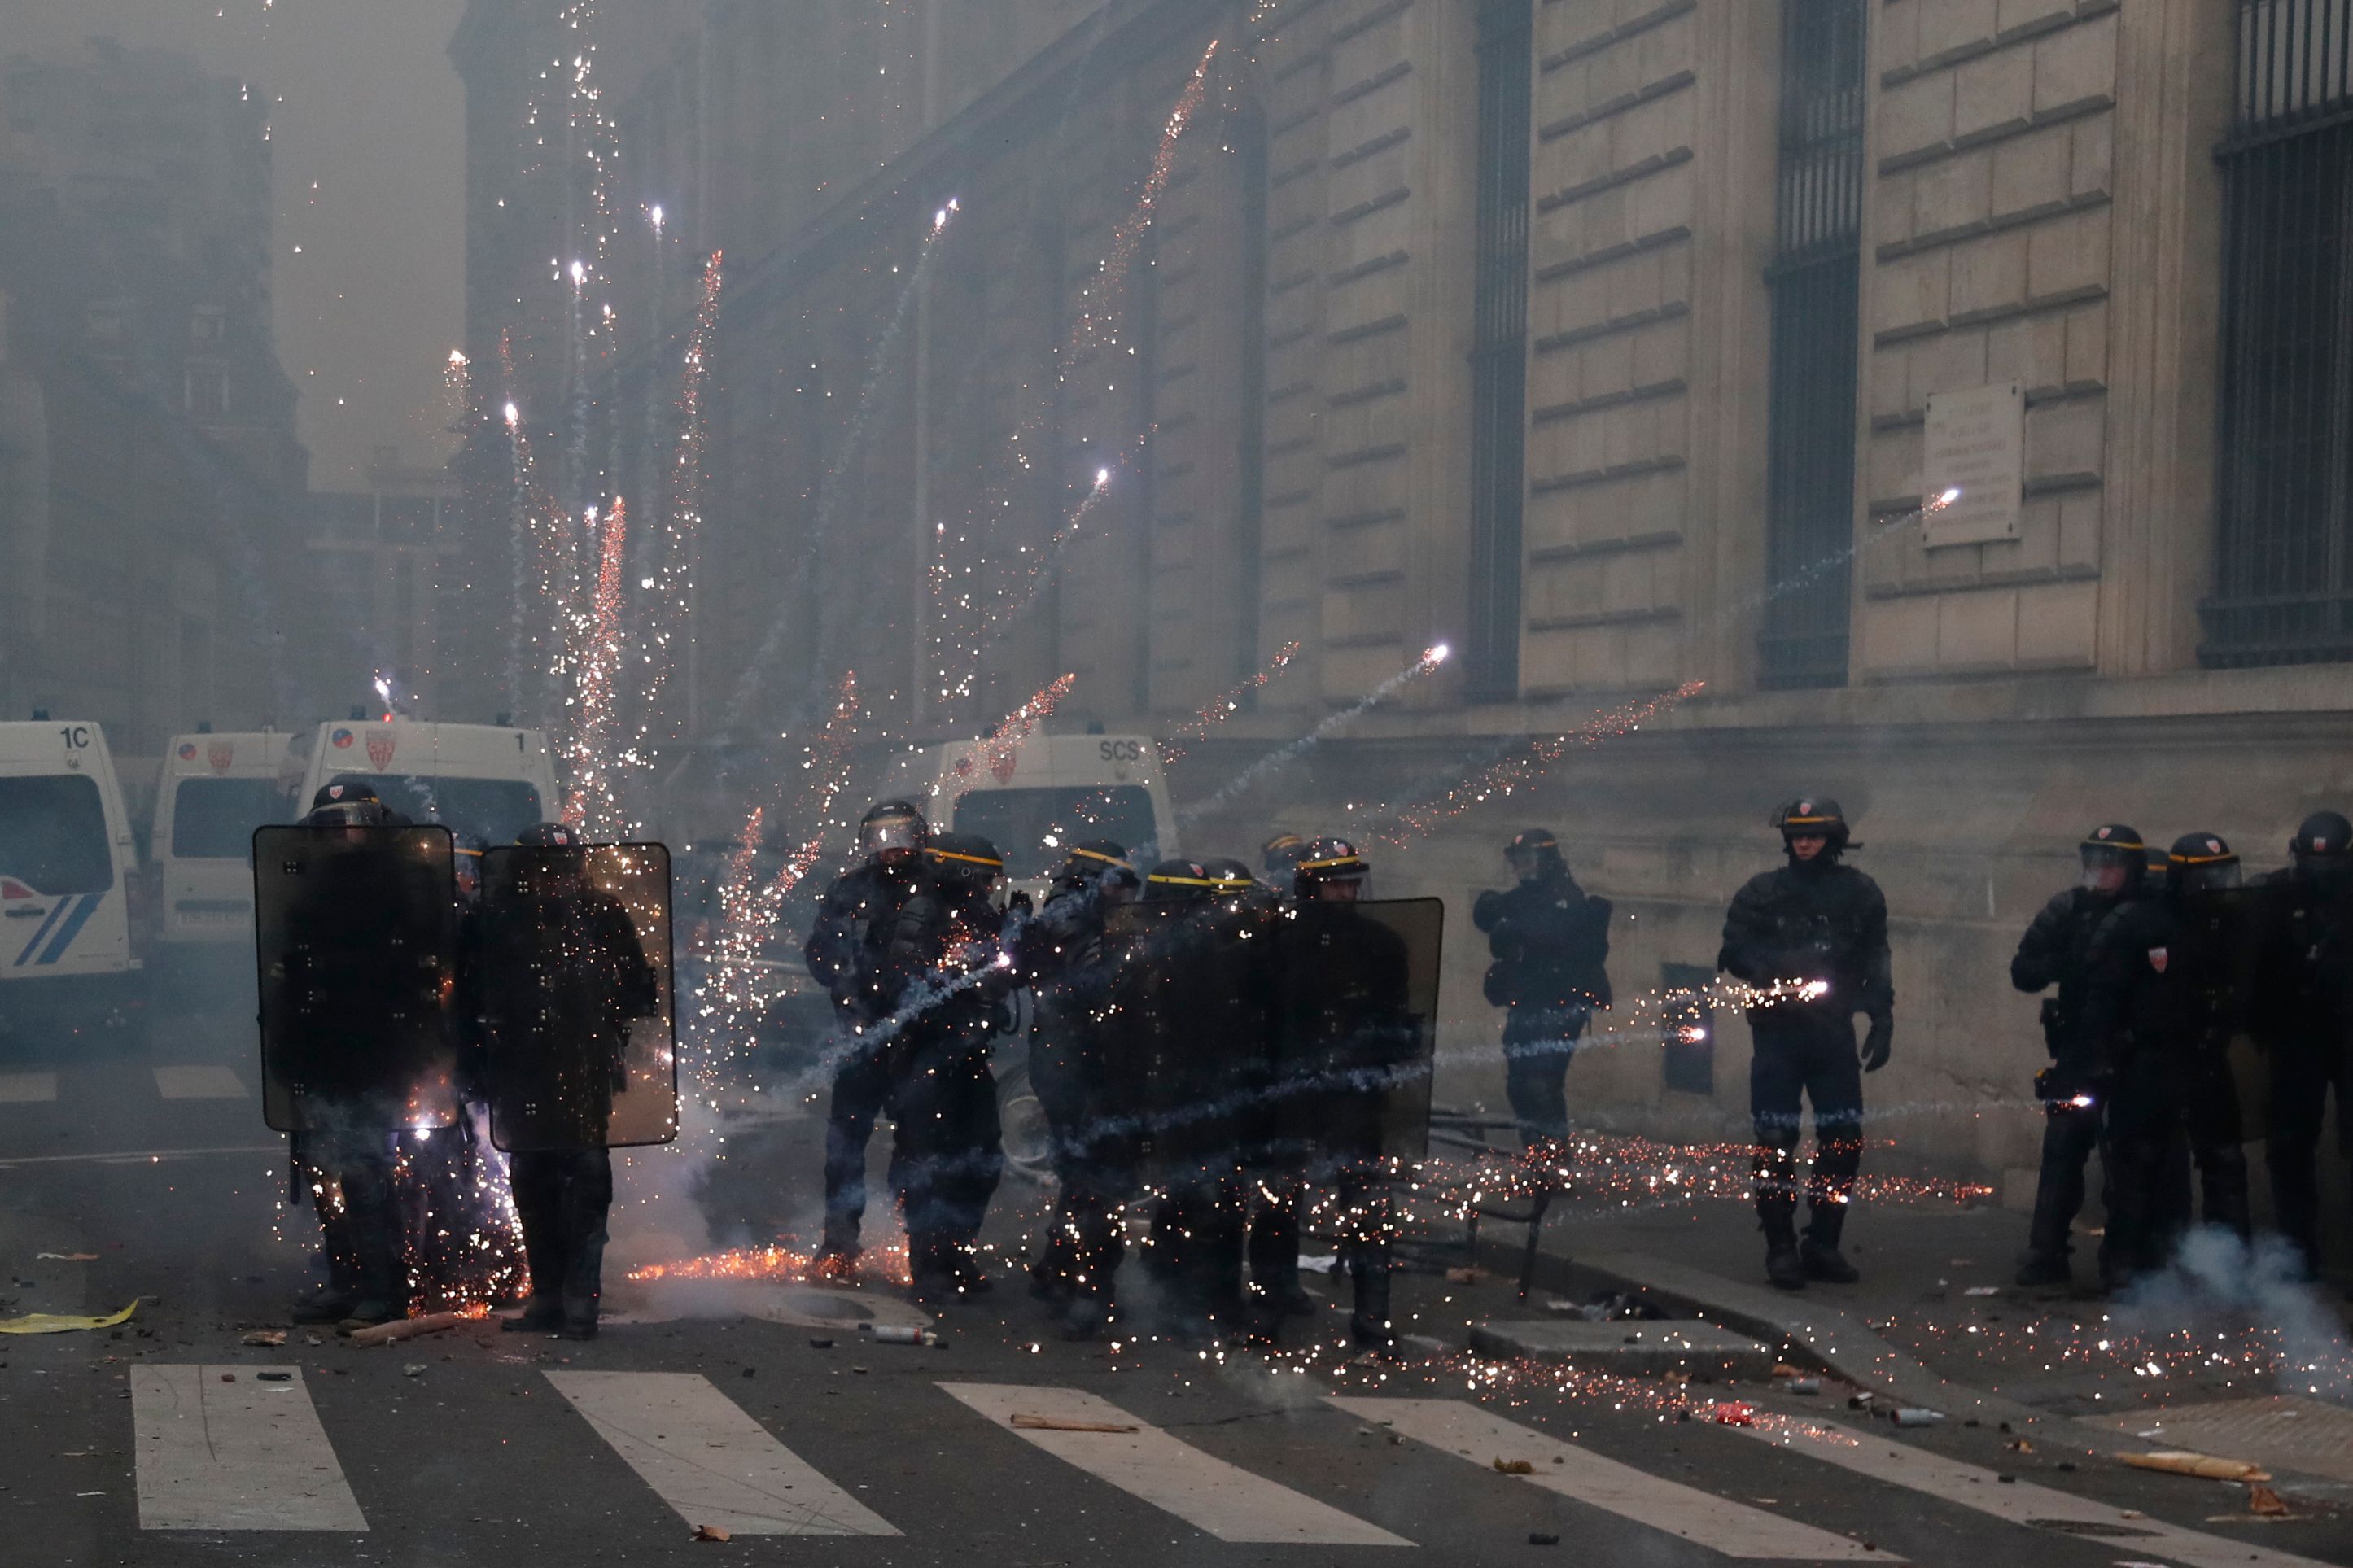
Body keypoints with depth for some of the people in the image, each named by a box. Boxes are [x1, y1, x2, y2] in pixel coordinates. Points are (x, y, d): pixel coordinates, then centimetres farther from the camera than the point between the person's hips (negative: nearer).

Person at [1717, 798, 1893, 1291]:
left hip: (1833, 1033, 2)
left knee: (1843, 1140, 2)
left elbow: (1876, 963, 7)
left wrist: (1881, 1021, -2)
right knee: (1776, 1141, -3)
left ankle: (1823, 1244, 15)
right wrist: (1782, 969, -19)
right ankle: (1780, 1247, 6)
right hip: (1777, 1032, -2)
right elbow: (1735, 954, -2)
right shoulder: (1762, 893, 2)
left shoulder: (1859, 894, 6)